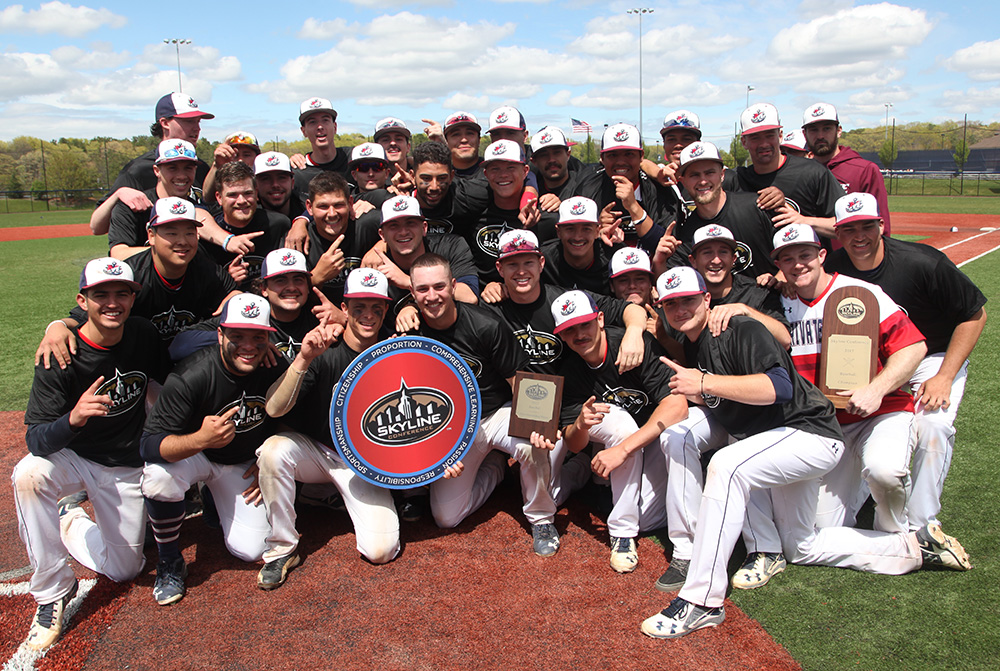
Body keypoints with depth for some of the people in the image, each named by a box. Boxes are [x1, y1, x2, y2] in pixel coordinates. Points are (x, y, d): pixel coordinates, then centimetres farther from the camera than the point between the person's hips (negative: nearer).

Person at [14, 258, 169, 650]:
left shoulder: (144, 335, -12)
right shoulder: (60, 356, -22)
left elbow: (165, 382, 8)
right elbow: (36, 441, -26)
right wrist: (73, 419, -47)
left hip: (128, 467, 3)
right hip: (71, 458, -2)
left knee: (124, 570, 2)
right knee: (27, 475, -37)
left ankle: (70, 523, 32)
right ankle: (53, 595, -19)